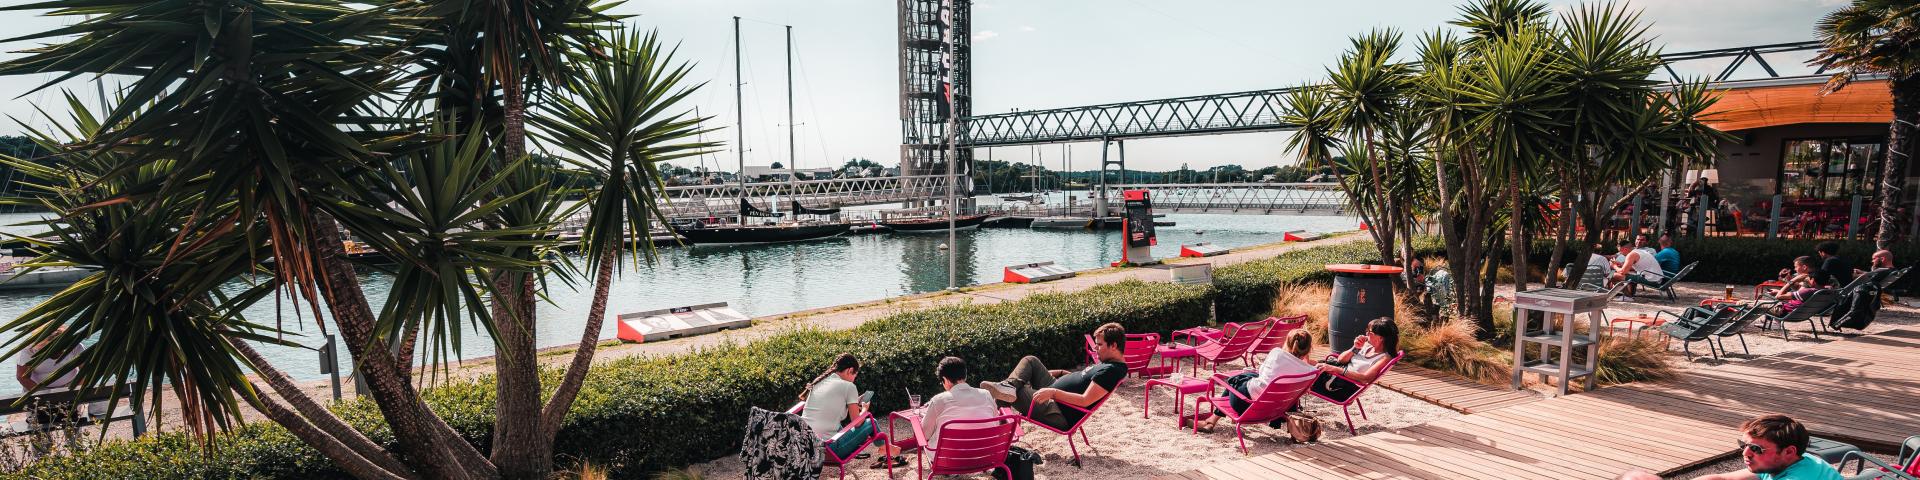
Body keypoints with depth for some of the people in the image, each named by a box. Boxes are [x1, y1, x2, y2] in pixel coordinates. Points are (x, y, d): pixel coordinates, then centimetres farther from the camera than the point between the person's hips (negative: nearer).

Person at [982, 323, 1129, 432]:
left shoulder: (1112, 370, -23)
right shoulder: (1106, 363, 8)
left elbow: (1085, 400, -29)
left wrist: (1053, 393, -31)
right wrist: (1061, 373, 14)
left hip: (1059, 415, -10)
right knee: (1030, 360, 6)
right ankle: (1010, 386, -15)